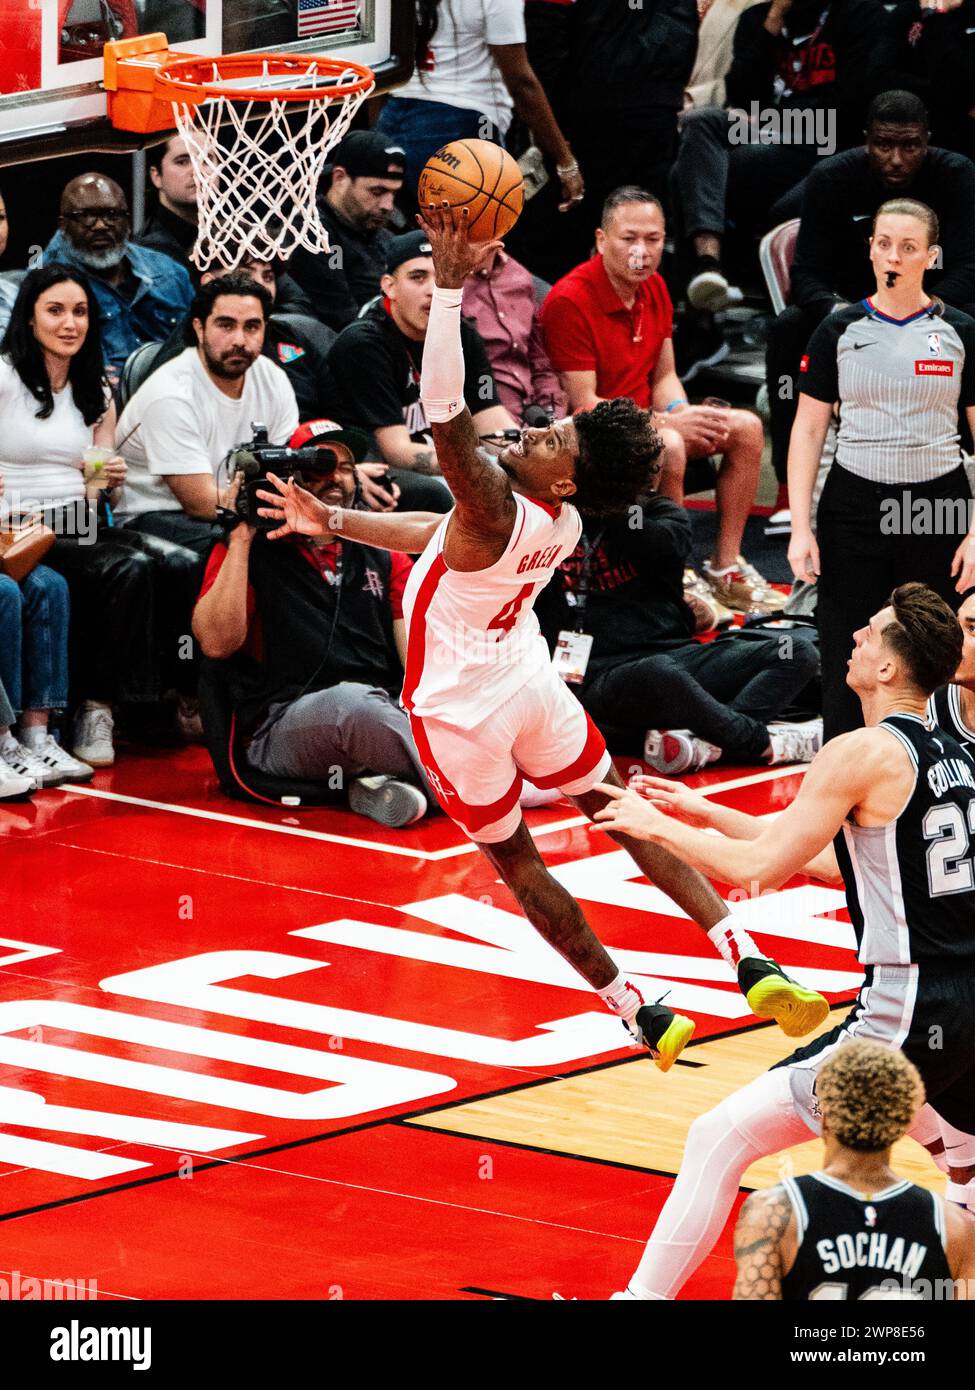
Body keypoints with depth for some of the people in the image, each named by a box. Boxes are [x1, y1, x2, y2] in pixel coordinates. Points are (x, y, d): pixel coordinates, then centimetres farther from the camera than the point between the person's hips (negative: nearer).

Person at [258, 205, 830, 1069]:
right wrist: (331, 523, 11)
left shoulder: (494, 507, -31)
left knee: (516, 863, 13)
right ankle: (749, 960, 4)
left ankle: (639, 1015, 16)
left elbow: (444, 409, -45)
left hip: (460, 709, -6)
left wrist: (450, 284, -45)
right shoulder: (562, 526, -6)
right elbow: (444, 540, 8)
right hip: (530, 685, 6)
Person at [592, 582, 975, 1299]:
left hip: (907, 1016, -9)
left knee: (720, 1139, -4)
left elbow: (758, 868, -13)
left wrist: (657, 827, 2)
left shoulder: (865, 754, -12)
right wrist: (707, 814, 26)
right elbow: (837, 861, 25)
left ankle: (645, 1295, -4)